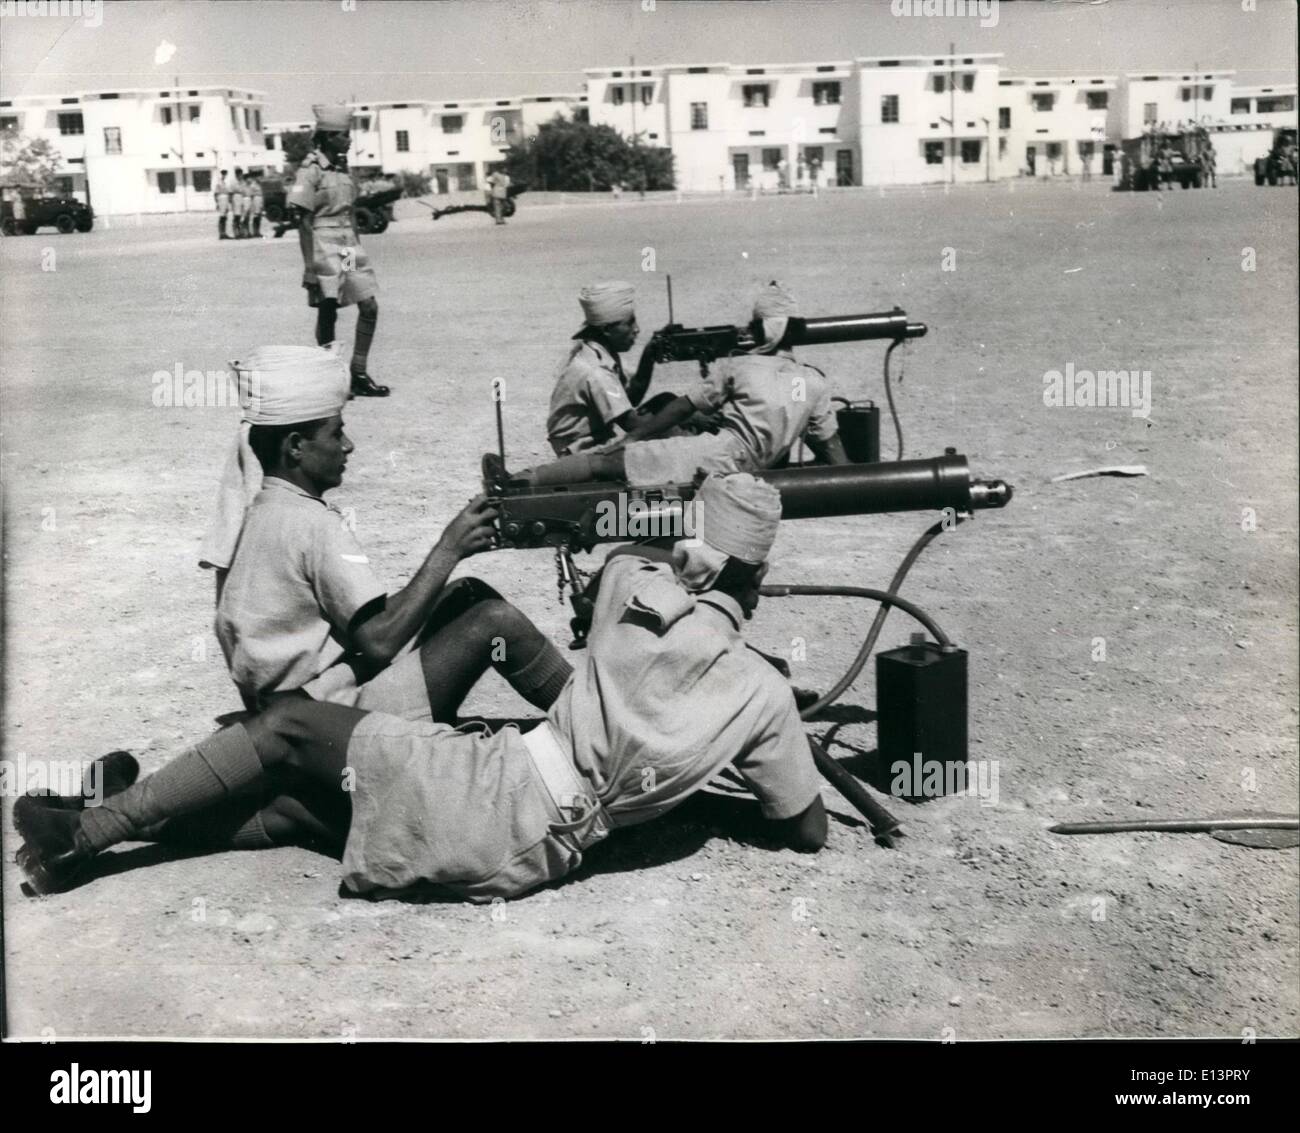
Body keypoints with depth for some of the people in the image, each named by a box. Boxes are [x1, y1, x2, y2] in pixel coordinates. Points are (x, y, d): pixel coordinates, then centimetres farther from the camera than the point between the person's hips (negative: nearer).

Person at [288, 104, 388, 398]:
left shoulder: (342, 167, 12)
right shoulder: (311, 169, -10)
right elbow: (303, 221, -14)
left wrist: (357, 251, 20)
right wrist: (311, 268, -19)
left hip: (348, 244, 7)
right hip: (323, 246, -7)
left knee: (369, 307, 2)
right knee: (327, 313, 0)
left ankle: (359, 375, 11)